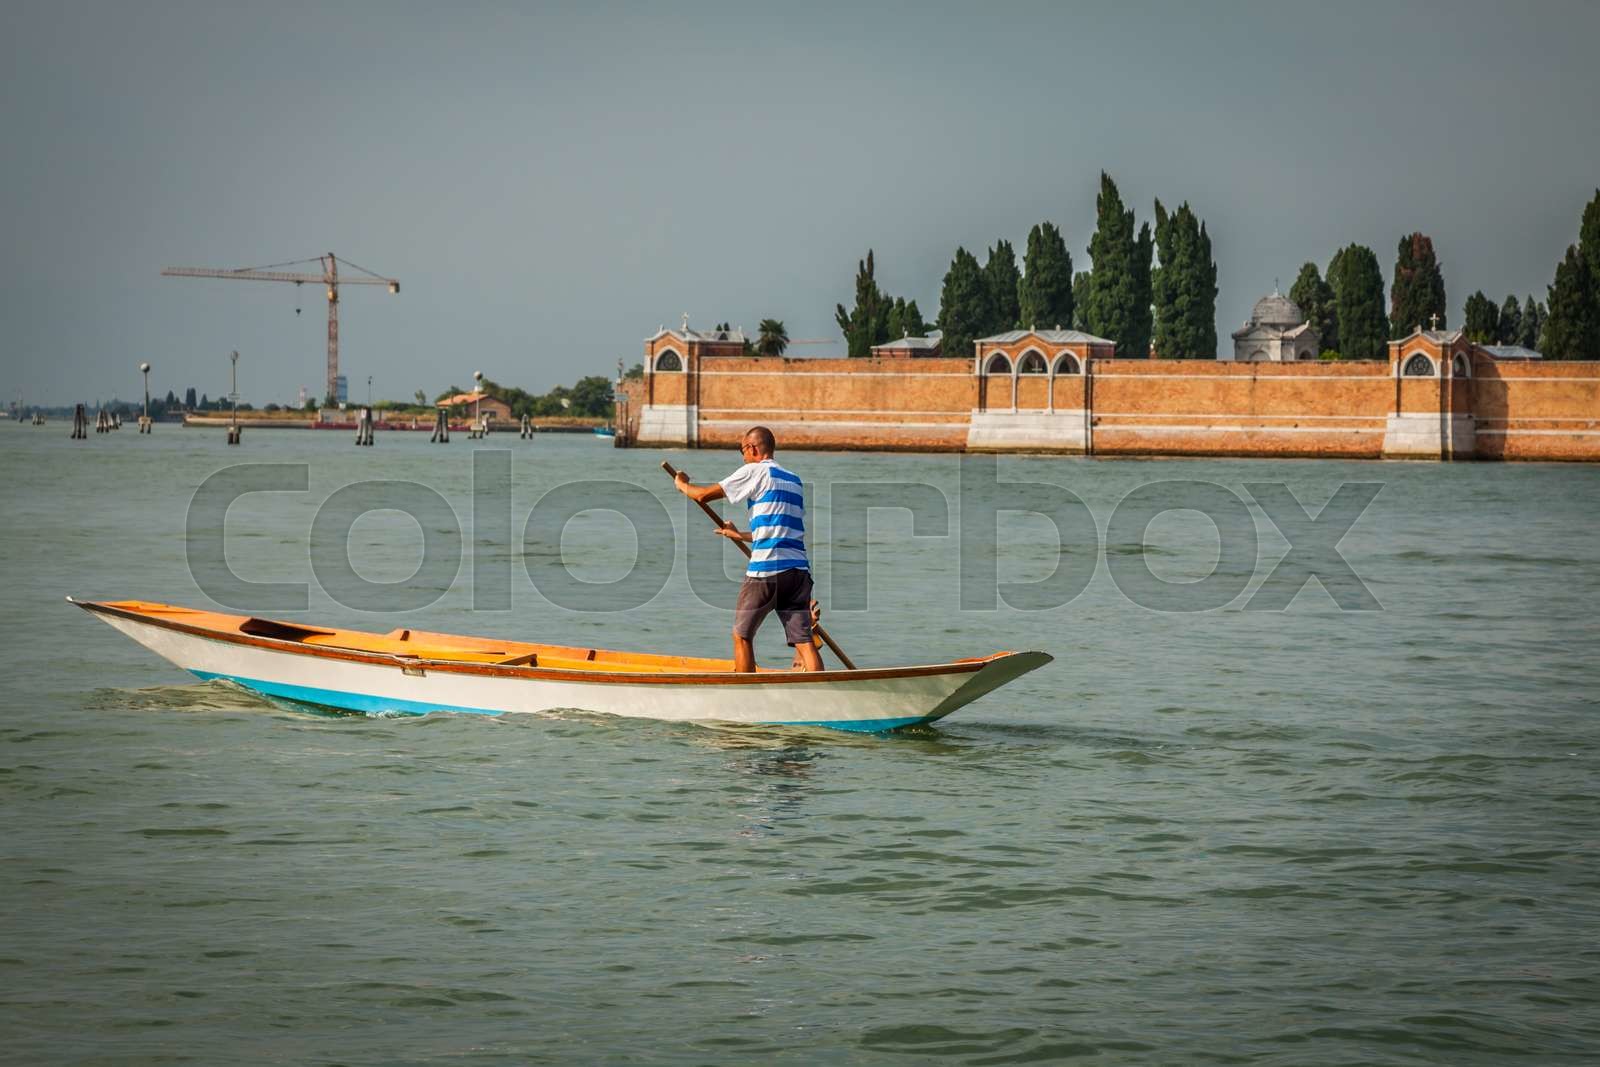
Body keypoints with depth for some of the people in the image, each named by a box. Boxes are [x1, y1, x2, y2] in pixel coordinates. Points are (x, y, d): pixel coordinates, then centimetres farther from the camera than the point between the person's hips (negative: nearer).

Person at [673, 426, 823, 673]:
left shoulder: (754, 471, 0)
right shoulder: (794, 480, 21)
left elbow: (704, 495, 1)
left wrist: (682, 484, 22)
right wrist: (741, 535, 44)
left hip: (765, 570, -6)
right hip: (798, 569, 6)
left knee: (742, 635, 10)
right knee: (803, 640, -1)